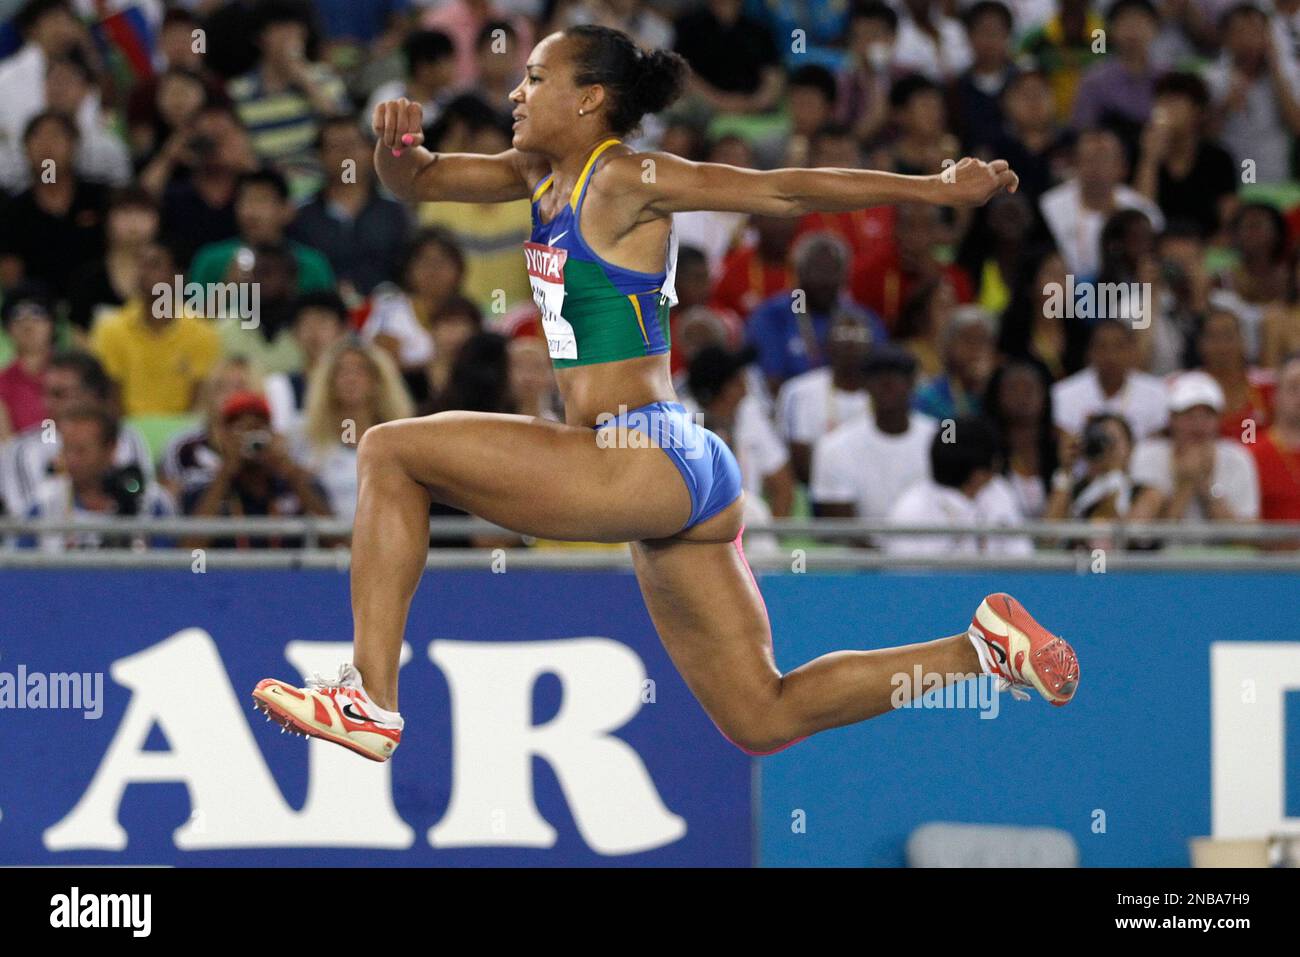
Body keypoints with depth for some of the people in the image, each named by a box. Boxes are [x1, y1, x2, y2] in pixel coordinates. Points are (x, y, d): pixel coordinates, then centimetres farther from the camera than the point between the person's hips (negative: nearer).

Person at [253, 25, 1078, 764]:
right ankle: (982, 650, 12)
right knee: (763, 722, 11)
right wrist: (395, 143, -2)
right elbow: (416, 181, 22)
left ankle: (371, 699, -12)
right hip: (665, 484, 10)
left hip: (653, 462, -10)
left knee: (392, 453, -9)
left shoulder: (625, 179, -7)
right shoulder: (544, 175, 17)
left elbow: (788, 190, -7)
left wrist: (940, 189, -7)